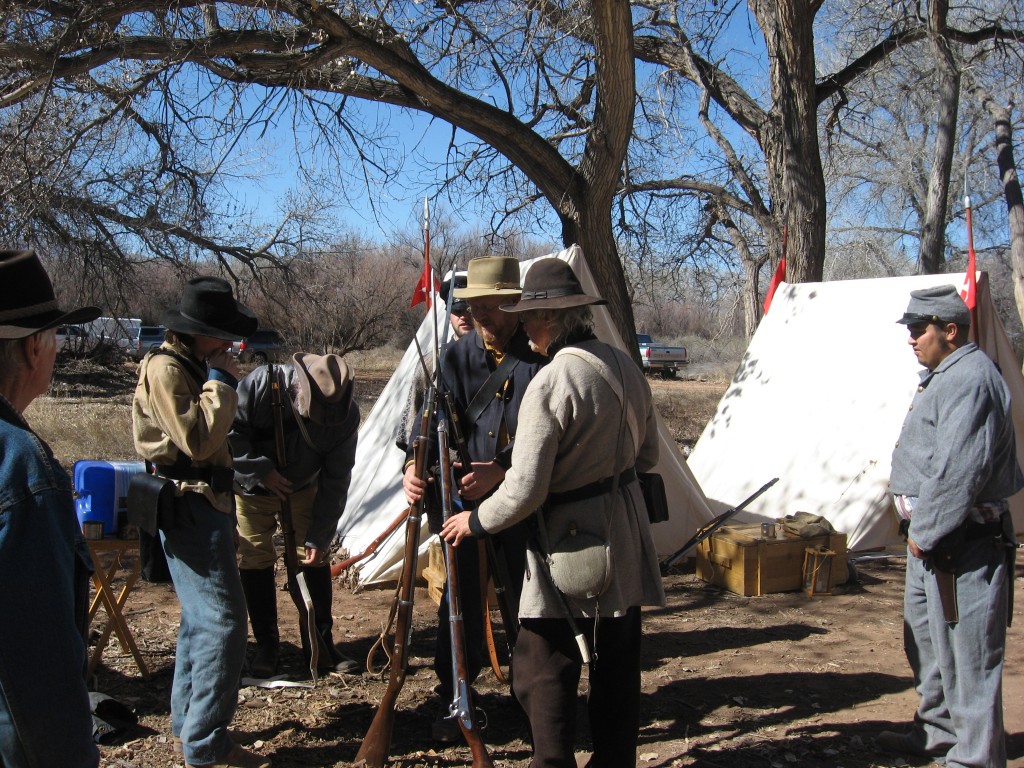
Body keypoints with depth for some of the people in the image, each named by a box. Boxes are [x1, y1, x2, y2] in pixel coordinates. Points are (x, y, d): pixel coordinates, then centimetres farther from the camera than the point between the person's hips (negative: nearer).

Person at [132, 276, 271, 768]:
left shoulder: (194, 364, 15)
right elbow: (197, 440, -24)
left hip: (207, 502, 11)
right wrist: (223, 382, -18)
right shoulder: (165, 368, -15)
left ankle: (186, 727, 29)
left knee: (201, 617, 17)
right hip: (190, 506, -11)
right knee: (223, 622, -10)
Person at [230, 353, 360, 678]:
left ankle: (320, 644, 12)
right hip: (250, 488, -2)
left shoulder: (346, 413, -24)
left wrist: (319, 535, -18)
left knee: (316, 558, 0)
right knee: (256, 561, -2)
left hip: (302, 489, 2)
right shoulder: (262, 383, -32)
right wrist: (261, 471, -26)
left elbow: (335, 480, -17)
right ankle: (266, 647, 11)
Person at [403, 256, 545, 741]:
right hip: (464, 499, 2)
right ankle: (452, 701, 24)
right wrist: (415, 465, -22)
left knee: (528, 606, 9)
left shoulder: (540, 356, -7)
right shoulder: (457, 355, 4)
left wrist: (500, 471, -24)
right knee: (461, 606, 7)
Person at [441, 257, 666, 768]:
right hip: (626, 537, 8)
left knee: (543, 670, 5)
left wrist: (475, 521, -4)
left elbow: (524, 491, -21)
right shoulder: (626, 366, 3)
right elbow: (648, 455, 15)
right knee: (618, 664, 17)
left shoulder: (548, 384, -21)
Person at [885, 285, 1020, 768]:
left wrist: (926, 533, -18)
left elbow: (958, 471, -25)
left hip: (962, 542, -11)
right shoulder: (942, 376, 15)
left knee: (967, 654, -4)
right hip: (931, 536, 11)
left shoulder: (971, 379, -19)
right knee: (927, 641, 22)